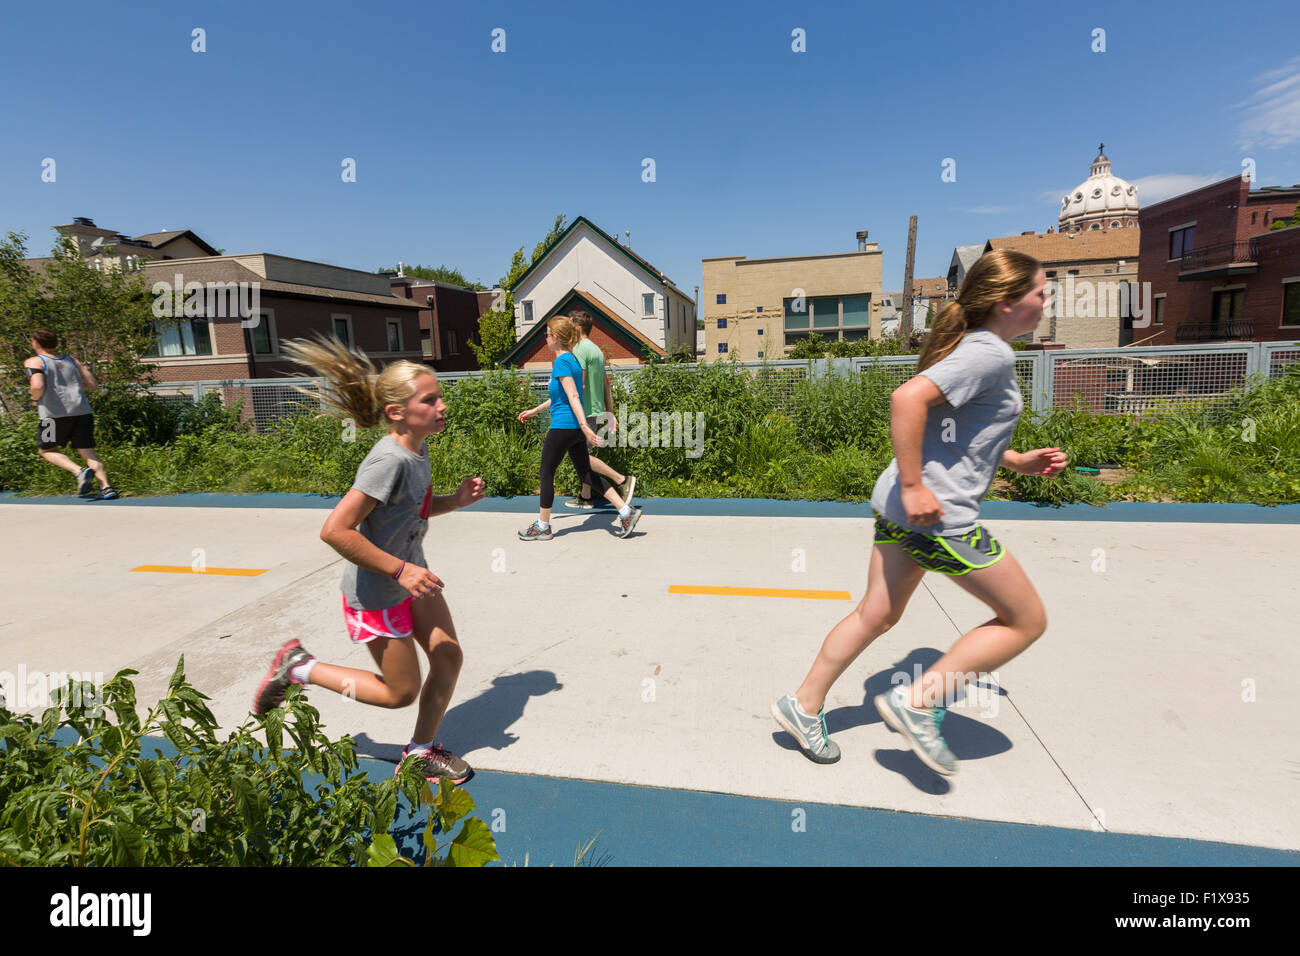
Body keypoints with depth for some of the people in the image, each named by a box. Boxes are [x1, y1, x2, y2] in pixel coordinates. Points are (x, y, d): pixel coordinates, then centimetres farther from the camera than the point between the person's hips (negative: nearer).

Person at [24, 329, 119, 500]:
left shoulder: (33, 362, 2)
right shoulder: (72, 360, 16)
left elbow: (38, 386, -14)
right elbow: (93, 384, 13)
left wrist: (35, 399, 5)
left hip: (55, 414, -4)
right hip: (82, 412, 4)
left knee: (46, 450, 16)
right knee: (88, 452, 4)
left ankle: (79, 472, -10)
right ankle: (106, 487, -14)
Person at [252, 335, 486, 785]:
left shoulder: (418, 449, -1)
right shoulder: (389, 461, -29)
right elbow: (335, 530, -31)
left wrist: (456, 500, -4)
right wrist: (400, 570, -29)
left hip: (411, 576, 8)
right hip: (376, 593, -8)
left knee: (449, 657, 8)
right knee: (401, 691, 8)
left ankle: (421, 751, 30)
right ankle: (299, 668, 24)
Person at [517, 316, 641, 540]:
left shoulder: (561, 361, -13)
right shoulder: (572, 359, 16)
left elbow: (573, 397, -23)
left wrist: (585, 426, -29)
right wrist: (534, 411, 33)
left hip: (563, 427, -9)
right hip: (575, 429, 9)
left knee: (546, 473, 4)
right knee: (586, 474, 11)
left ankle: (542, 526, 15)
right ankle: (626, 511, 5)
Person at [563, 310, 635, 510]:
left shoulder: (580, 349, -12)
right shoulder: (597, 349, 16)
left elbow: (580, 385, -21)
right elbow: (606, 385, 16)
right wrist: (610, 413, 17)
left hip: (585, 412, -9)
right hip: (597, 410, 9)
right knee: (585, 455, 14)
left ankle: (622, 480, -9)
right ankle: (585, 497, 19)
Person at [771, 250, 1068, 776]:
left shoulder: (972, 348, 19)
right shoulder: (992, 355, -13)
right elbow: (908, 397, -28)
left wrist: (1018, 461, 24)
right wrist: (913, 485, -26)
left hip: (898, 506, 10)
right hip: (938, 514, -10)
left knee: (877, 614, 18)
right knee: (1026, 620, 8)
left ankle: (803, 705, 27)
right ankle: (919, 701, 7)